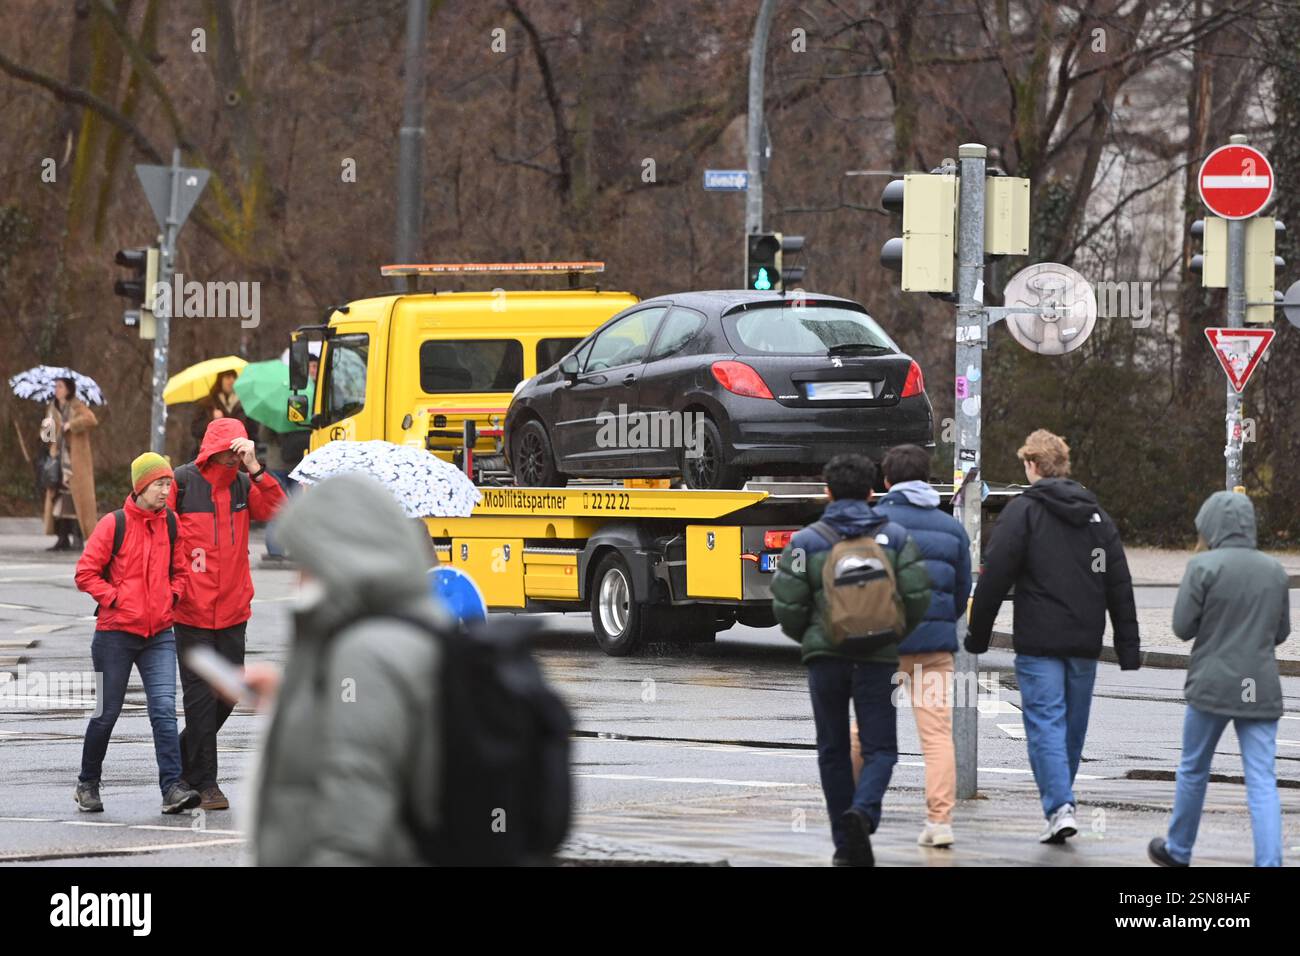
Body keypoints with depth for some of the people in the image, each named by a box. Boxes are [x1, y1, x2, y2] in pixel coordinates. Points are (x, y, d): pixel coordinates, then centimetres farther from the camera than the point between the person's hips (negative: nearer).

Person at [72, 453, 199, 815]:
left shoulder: (171, 524, 7)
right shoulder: (114, 524, -6)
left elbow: (181, 570, 20)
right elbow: (86, 573, -5)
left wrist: (172, 595, 3)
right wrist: (115, 599, -12)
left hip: (159, 634, 3)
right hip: (115, 633, -3)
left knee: (164, 709, -11)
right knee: (107, 713, 5)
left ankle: (172, 788, -16)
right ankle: (87, 785, 22)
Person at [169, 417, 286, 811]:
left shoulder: (243, 484, 6)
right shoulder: (182, 482, -6)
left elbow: (277, 512, -8)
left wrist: (255, 468, -16)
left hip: (233, 611, 5)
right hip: (192, 611, -5)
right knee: (200, 694, -2)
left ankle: (183, 758, 30)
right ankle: (204, 782, 5)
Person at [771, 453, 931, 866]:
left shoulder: (807, 541, -1)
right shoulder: (895, 537, 1)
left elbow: (787, 605, -4)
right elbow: (917, 596, -4)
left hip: (824, 657, 0)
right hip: (877, 658, 0)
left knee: (833, 750, 12)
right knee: (879, 748, 5)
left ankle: (846, 846, 13)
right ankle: (863, 813, -24)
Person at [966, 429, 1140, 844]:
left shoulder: (1023, 511, -5)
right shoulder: (1097, 516, 12)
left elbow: (994, 578, -9)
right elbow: (1120, 587, 12)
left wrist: (977, 635, 0)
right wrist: (1128, 649, 14)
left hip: (1039, 642, -5)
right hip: (1086, 644, 5)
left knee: (1045, 722, -6)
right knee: (1073, 725, 14)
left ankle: (1060, 807, -18)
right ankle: (1061, 801, 23)